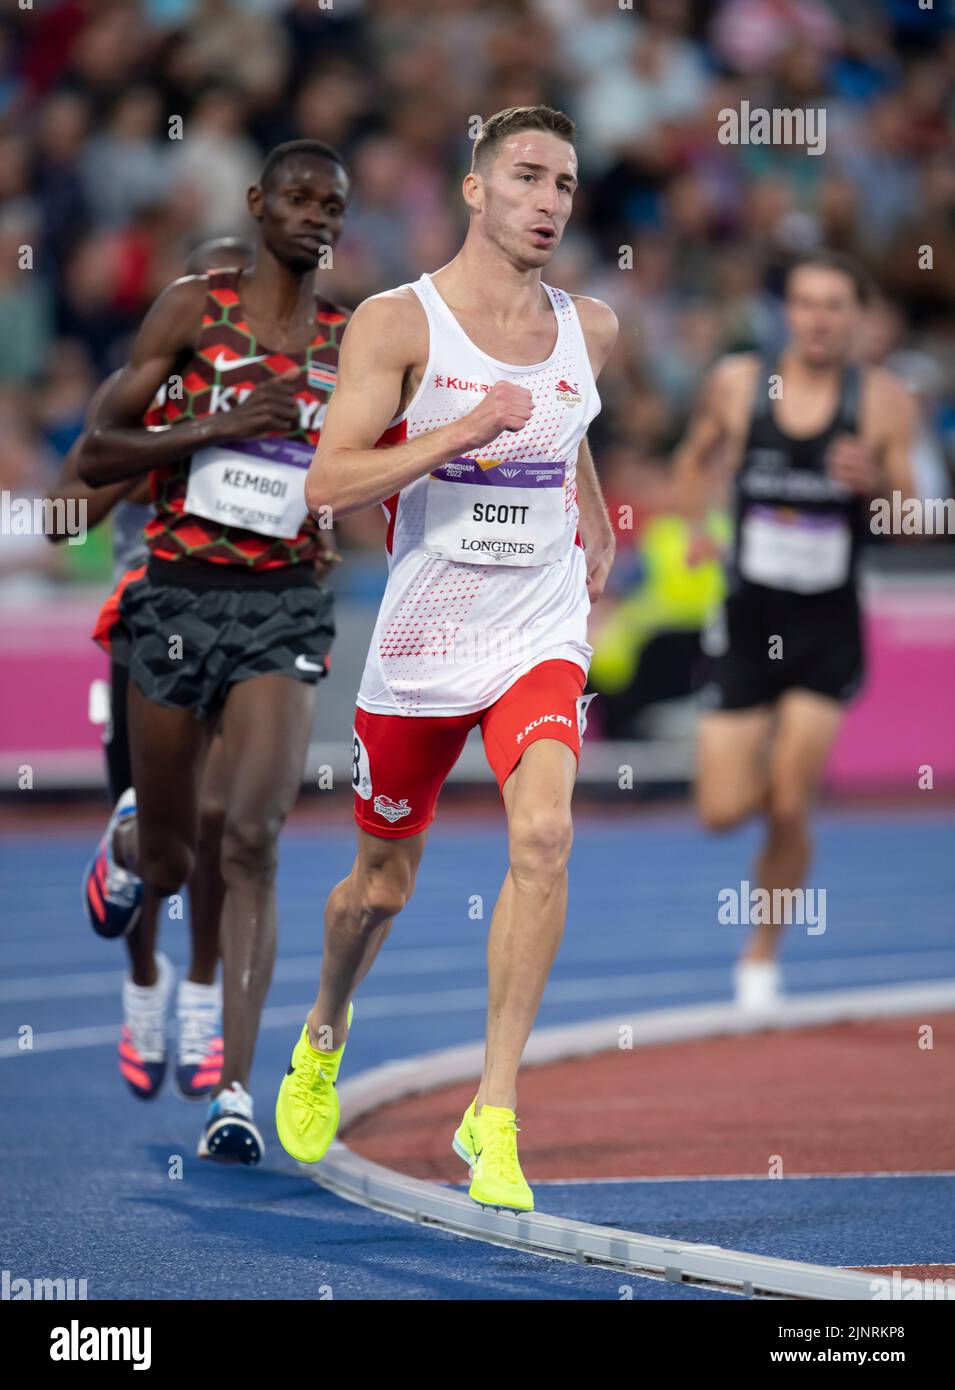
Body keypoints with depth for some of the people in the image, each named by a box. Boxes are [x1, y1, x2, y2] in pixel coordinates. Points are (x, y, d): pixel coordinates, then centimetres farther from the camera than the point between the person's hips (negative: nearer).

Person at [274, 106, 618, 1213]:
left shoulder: (590, 330, 6)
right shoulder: (398, 322, -8)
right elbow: (328, 483, -17)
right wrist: (466, 431, -26)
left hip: (541, 641, 2)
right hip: (419, 645, -2)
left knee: (543, 833, -23)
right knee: (382, 882, 12)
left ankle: (493, 1117, -20)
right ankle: (322, 1040, 46)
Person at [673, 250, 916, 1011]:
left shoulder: (883, 400, -6)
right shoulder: (736, 384, -3)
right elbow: (697, 456, 16)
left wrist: (877, 483, -25)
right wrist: (697, 526, -1)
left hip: (828, 630, -1)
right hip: (748, 620, 2)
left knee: (789, 808, -8)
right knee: (724, 811, -3)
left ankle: (763, 955, 14)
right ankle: (766, 768, 35)